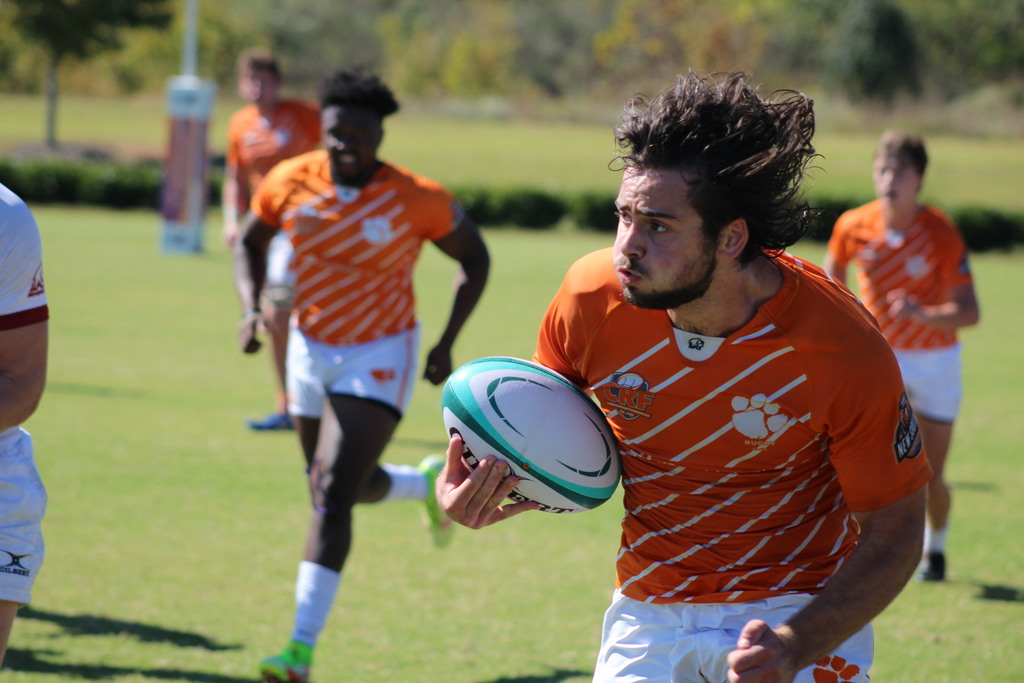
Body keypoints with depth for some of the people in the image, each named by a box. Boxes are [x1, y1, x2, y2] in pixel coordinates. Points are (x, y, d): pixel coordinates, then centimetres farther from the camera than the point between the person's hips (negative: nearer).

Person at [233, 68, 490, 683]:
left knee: (332, 495, -16)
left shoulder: (417, 200, -17)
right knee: (348, 487, 18)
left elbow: (475, 259, -2)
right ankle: (431, 483, 53)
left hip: (378, 359, -5)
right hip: (311, 350, 5)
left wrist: (447, 343, -7)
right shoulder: (290, 182, -8)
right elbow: (251, 243, 10)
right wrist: (251, 307, -7)